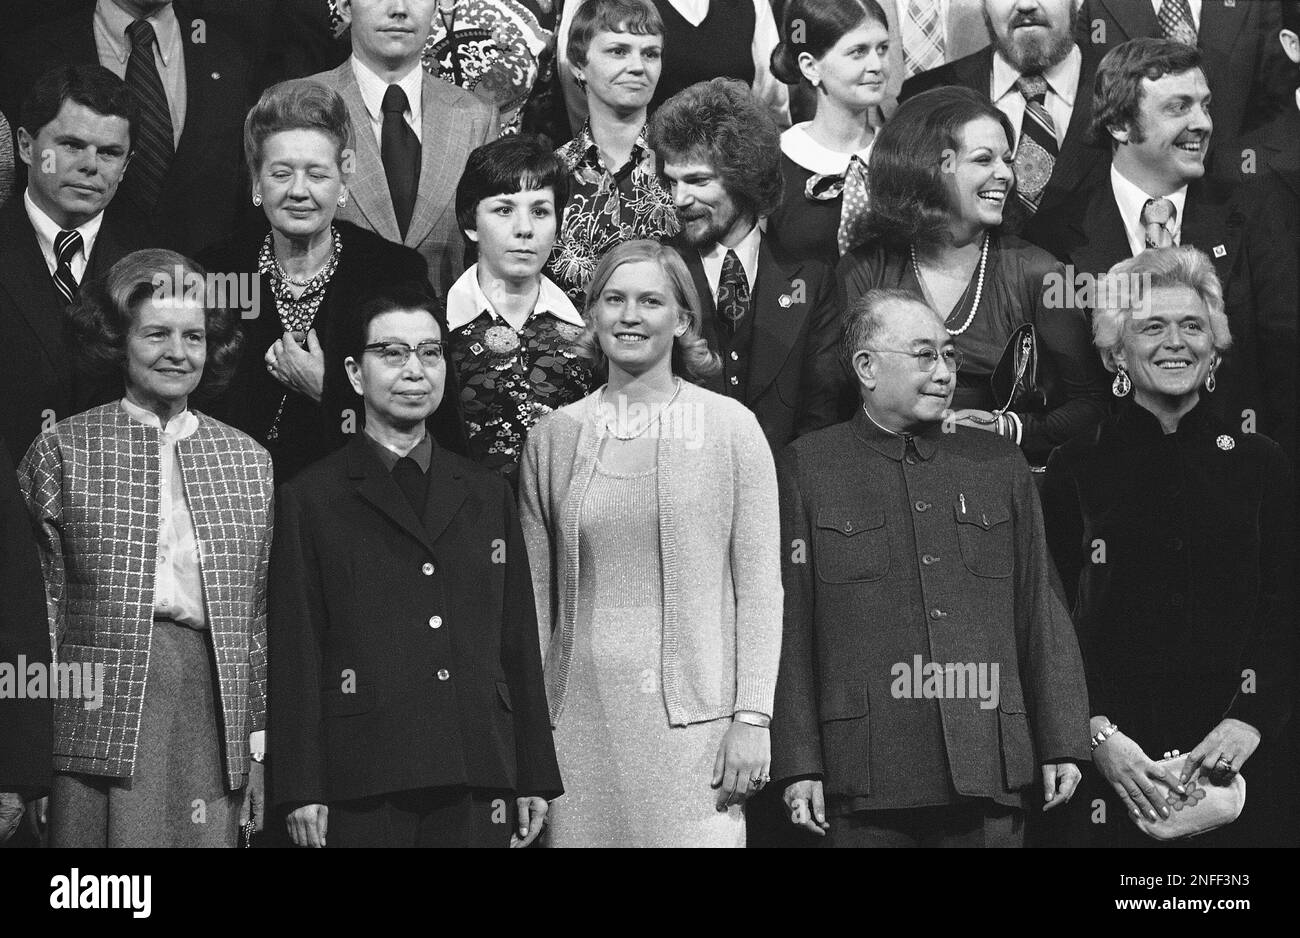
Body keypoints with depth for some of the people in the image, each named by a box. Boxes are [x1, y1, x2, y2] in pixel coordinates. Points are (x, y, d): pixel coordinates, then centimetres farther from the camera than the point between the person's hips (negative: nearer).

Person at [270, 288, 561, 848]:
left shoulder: (488, 495, 16)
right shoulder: (310, 500, 4)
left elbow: (519, 643, 14)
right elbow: (296, 652, -1)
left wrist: (535, 779, 9)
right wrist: (302, 791, -7)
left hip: (479, 783, 3)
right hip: (363, 785, -3)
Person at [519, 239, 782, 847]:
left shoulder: (731, 427, 2)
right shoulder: (553, 437, 8)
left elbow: (758, 585, 0)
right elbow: (536, 596, 10)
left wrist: (752, 719, -8)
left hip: (693, 718, -2)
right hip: (582, 719, 2)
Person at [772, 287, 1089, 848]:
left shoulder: (1001, 465, 14)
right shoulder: (805, 468, 4)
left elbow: (1042, 612, 12)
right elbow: (790, 626, 0)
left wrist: (1062, 745, 7)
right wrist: (799, 764, -5)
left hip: (991, 774, 3)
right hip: (867, 775, -2)